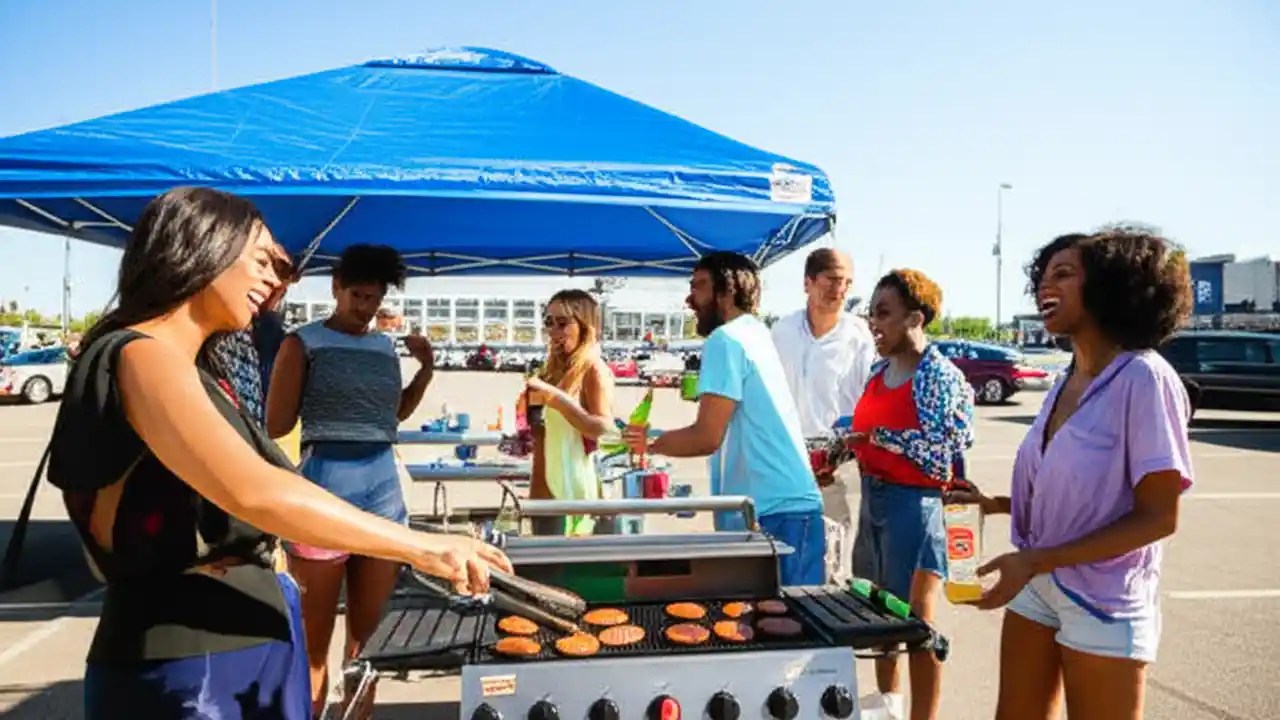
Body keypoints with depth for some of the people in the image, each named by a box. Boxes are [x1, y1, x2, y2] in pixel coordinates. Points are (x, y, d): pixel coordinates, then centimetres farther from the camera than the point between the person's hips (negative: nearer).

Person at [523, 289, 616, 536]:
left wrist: (556, 398, -24)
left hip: (574, 494, -8)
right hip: (544, 492, 8)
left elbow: (604, 430, -20)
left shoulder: (594, 370, -8)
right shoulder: (553, 370, 13)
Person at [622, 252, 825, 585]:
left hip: (774, 513, -9)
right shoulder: (754, 332, 17)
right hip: (790, 506, 9)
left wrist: (651, 443, -2)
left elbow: (707, 437, -15)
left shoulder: (726, 340, -12)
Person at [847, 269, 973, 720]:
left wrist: (882, 437, -18)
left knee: (916, 621, 3)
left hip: (912, 504, -8)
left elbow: (945, 454, -19)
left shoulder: (941, 377, -14)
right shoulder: (879, 371, 8)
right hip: (872, 497, 8)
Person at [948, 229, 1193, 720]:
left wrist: (1036, 561, -23)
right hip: (1036, 589, 7)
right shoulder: (1066, 383, 5)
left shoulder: (1143, 377, -16)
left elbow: (1158, 517, -18)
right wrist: (995, 504, -2)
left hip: (1102, 603, -6)